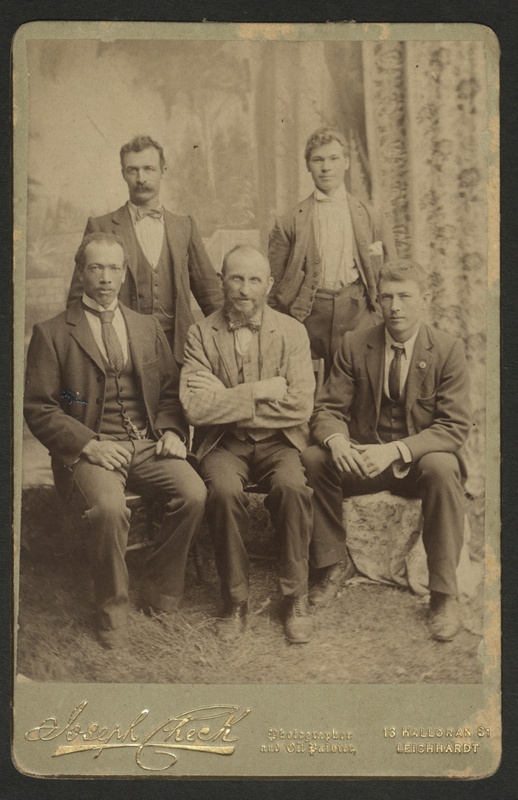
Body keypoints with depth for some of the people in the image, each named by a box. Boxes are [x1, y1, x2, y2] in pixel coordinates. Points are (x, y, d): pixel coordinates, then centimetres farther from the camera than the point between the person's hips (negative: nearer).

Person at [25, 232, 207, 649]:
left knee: (195, 493, -23)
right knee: (110, 507, -33)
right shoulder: (52, 333, 3)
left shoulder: (148, 327, 16)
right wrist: (89, 444, -14)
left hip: (148, 444, 4)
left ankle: (160, 585, 2)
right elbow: (39, 409, -1)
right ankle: (112, 608, -8)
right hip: (91, 448, -3)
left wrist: (172, 431, -3)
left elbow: (171, 390, 17)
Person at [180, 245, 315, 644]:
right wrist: (259, 392, -14)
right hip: (224, 444, 0)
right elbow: (196, 408, -11)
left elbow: (300, 406, -8)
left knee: (292, 486, -30)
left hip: (279, 440, 0)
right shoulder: (201, 335, 1)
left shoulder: (292, 332, 3)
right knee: (225, 491, -31)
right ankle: (236, 600, -12)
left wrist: (228, 403, -9)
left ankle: (296, 597, -12)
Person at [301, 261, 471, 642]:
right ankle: (333, 566, -6)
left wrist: (397, 450, -30)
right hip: (363, 458, 2)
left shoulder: (448, 349, -6)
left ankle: (444, 594, -22)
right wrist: (336, 441, -27)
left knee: (442, 468, -35)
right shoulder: (355, 344, 0)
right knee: (313, 458, -25)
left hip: (421, 458, -2)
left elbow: (455, 426, -14)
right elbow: (328, 409, -1)